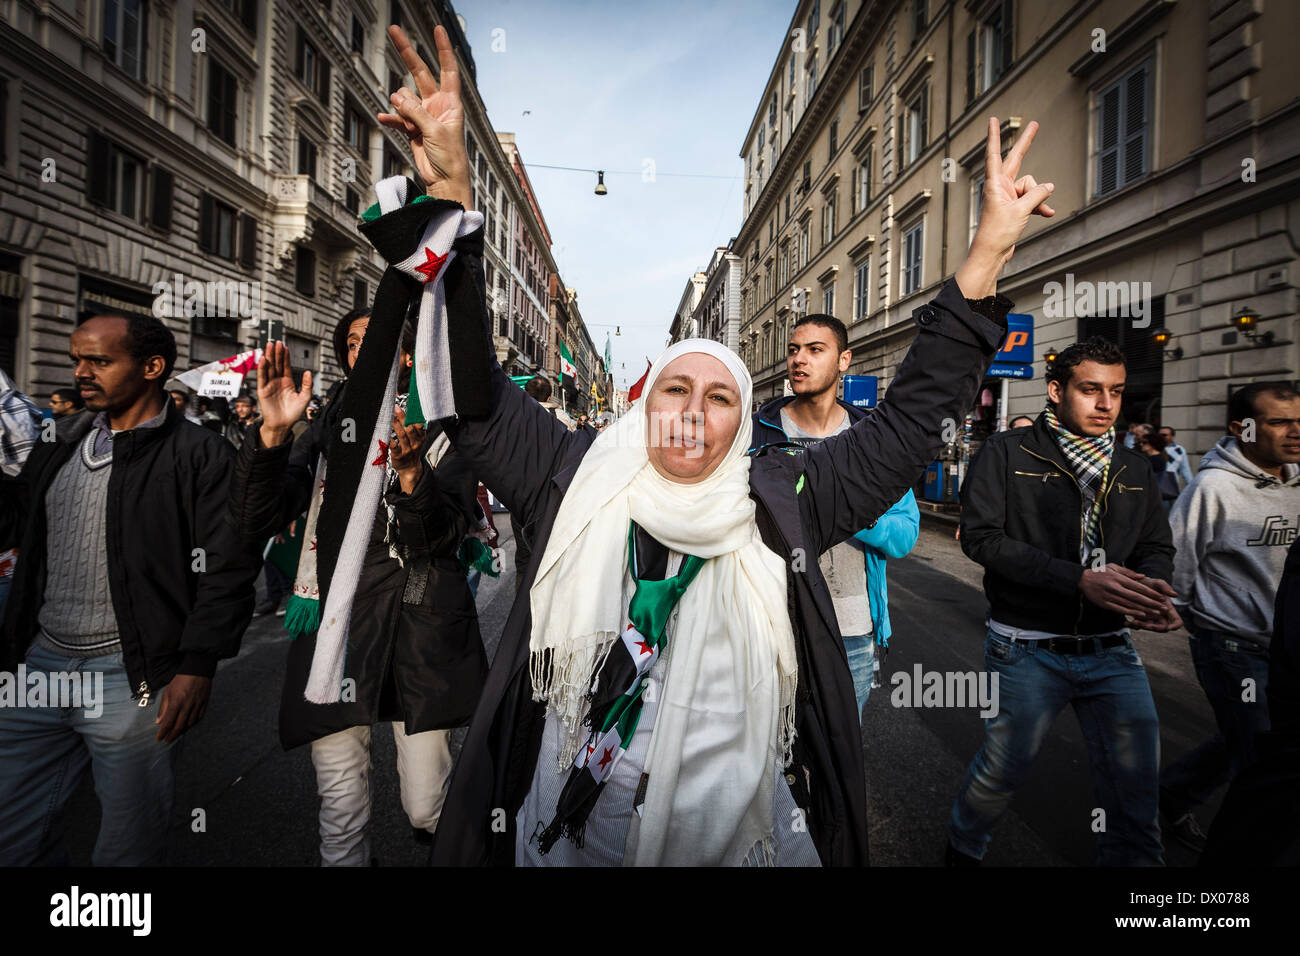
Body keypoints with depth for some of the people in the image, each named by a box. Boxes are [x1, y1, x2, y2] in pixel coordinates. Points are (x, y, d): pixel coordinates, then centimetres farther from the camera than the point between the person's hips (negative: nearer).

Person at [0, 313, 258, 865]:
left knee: (127, 847, 8)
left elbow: (226, 569, -13)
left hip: (135, 676, -6)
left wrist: (198, 665, -18)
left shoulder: (201, 456, -9)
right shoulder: (57, 453, 13)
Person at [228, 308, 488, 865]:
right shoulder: (327, 431, 11)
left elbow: (439, 538, -9)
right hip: (336, 628, 2)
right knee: (341, 819, 6)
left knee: (427, 811, 4)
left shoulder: (441, 430, 3)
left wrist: (412, 472, -28)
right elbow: (255, 522, -1)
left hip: (421, 632, -2)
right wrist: (272, 432, -15)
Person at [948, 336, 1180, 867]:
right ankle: (963, 850, 39)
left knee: (1135, 789, 7)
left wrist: (1151, 590, -12)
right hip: (1029, 649, -4)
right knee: (1002, 768, 10)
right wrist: (1080, 580, -24)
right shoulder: (1006, 454, -6)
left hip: (1113, 649, 4)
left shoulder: (1133, 470, 10)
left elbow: (1157, 547, 13)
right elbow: (981, 535, -16)